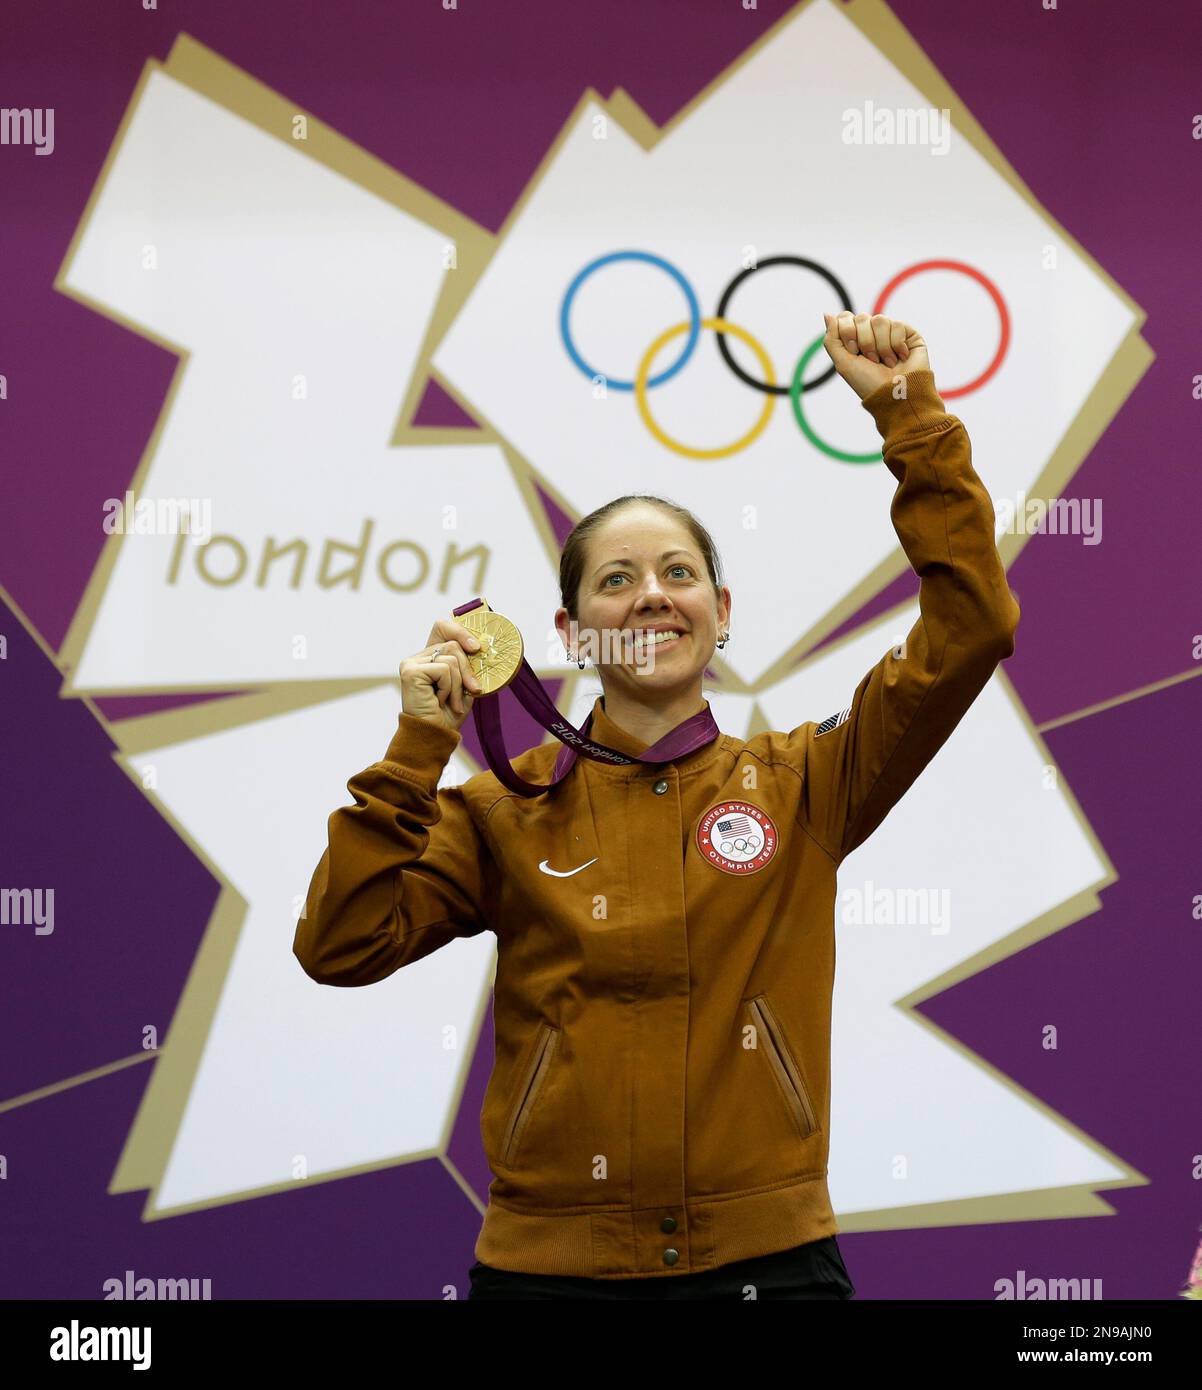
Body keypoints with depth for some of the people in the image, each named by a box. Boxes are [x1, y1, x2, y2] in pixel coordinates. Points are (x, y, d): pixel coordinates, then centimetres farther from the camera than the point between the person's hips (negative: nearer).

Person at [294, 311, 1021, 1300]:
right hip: (552, 1265, 0)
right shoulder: (508, 807, 6)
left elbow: (969, 628, -2)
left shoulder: (801, 783, 5)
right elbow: (340, 946, -3)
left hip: (766, 1255, 0)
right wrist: (417, 752, -9)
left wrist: (912, 417, -5)